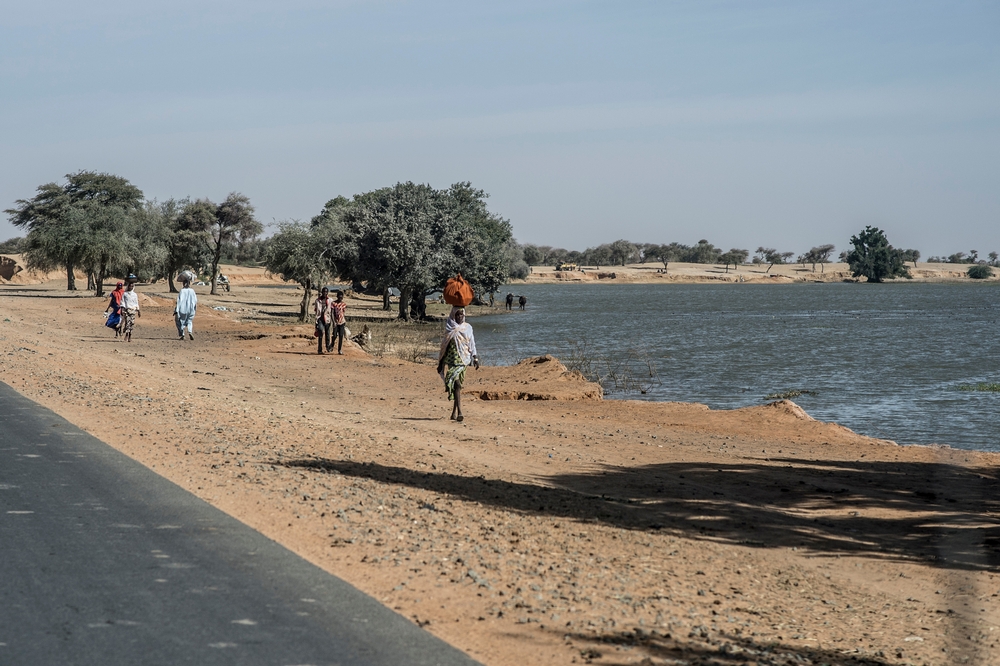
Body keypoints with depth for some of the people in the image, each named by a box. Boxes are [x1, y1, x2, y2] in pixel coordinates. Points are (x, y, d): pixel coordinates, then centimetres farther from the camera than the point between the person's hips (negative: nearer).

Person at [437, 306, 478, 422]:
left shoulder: (467, 327, 8)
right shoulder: (449, 328, 3)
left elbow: (472, 344, 10)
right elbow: (445, 346, 8)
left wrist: (475, 358, 0)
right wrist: (441, 363, 9)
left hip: (464, 359, 2)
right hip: (452, 359, -2)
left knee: (457, 384, 6)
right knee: (456, 384, -14)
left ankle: (454, 412, 17)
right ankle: (459, 412, -21)